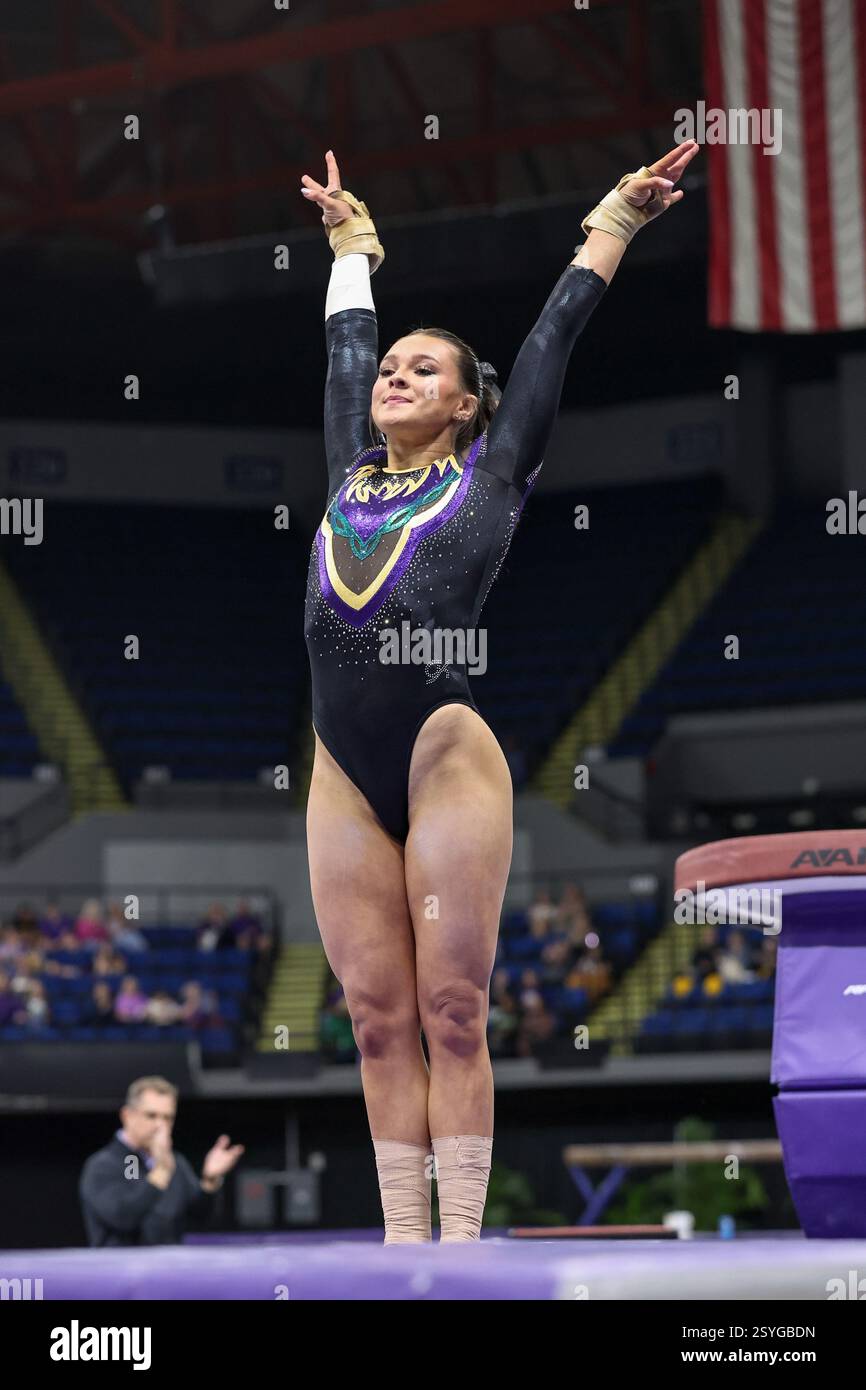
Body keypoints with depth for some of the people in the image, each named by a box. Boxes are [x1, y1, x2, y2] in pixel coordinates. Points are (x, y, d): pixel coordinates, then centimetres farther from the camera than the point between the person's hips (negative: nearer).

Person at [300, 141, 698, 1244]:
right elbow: (345, 341, 32)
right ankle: (402, 1240, 4)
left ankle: (460, 1244, -4)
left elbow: (554, 335, 14)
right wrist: (351, 239, 44)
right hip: (344, 773, 4)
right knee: (379, 1019, 3)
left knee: (452, 1010, -5)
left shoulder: (488, 474, 9)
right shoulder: (351, 474, 19)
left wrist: (615, 221, 21)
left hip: (446, 756, -4)